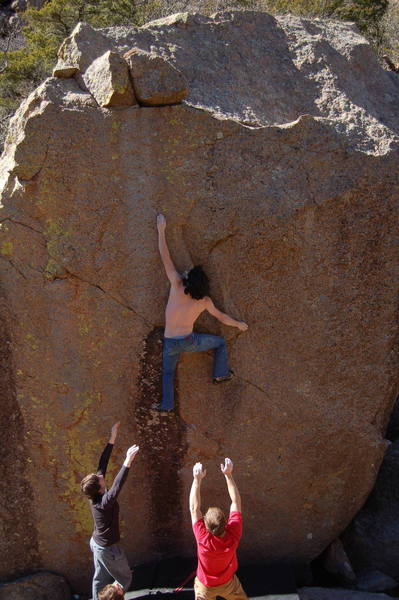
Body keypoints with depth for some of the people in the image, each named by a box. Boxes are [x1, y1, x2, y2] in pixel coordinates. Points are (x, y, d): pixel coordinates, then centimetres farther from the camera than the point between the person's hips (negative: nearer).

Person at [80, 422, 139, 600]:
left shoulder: (95, 494, -11)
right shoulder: (104, 502, -31)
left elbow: (102, 464, -11)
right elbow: (117, 485, -50)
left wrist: (112, 439, -11)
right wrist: (127, 462, -60)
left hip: (97, 543, 8)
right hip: (107, 548, -8)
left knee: (100, 579, 20)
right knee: (124, 578, 10)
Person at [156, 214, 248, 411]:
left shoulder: (177, 286, -19)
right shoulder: (205, 301, -11)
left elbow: (166, 259, -16)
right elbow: (221, 317, 3)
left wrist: (161, 230, -12)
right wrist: (238, 324, 22)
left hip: (170, 343, 0)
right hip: (190, 342, 0)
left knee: (168, 373, 21)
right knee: (221, 343, 23)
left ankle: (167, 404, 16)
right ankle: (220, 374, 29)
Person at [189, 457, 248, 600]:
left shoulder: (203, 539, -38)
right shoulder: (233, 535, -34)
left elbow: (194, 508, -31)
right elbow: (236, 502, -25)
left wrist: (197, 479, -30)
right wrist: (228, 475, -26)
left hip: (205, 587, -2)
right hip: (228, 583, 2)